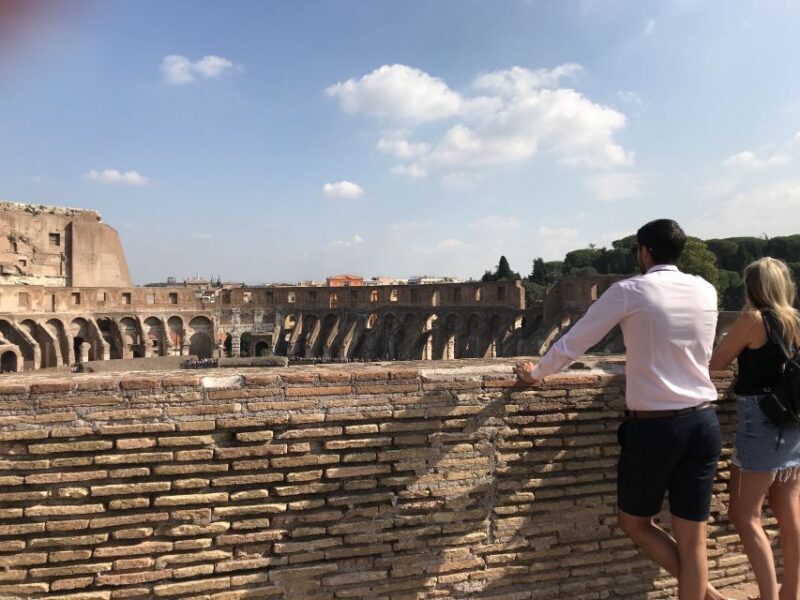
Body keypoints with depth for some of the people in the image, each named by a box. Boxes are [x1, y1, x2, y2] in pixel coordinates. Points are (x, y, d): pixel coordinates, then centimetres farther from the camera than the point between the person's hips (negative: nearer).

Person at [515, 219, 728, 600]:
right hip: (704, 423, 5)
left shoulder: (629, 291, -8)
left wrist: (537, 373, 13)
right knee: (692, 538, 11)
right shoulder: (706, 291, 6)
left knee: (634, 522, 17)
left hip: (652, 426, -4)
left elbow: (573, 344, -3)